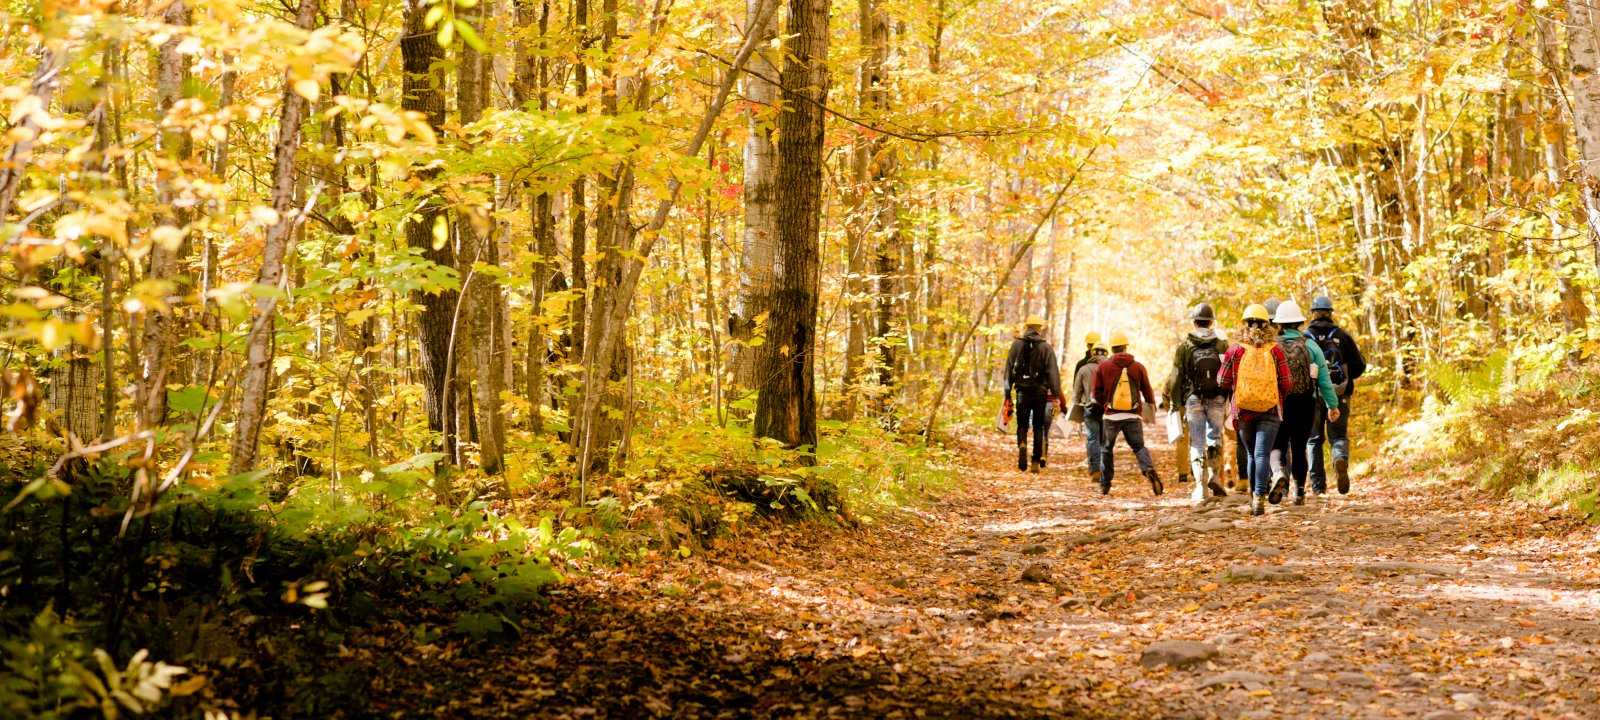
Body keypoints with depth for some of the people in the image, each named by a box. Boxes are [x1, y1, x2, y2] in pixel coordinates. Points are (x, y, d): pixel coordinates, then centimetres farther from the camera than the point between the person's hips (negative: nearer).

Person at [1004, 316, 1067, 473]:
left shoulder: (1017, 345, 1)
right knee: (1039, 427, 7)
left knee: (1022, 425, 8)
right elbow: (1052, 372, -5)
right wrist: (1056, 394, -1)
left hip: (1022, 391, 0)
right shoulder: (1046, 347, -2)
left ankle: (1022, 445, -23)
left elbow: (1009, 369, 2)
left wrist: (1007, 393, 7)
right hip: (1041, 392, 0)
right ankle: (1036, 462, 6)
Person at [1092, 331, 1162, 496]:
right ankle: (1149, 469, -22)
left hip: (1110, 416, 0)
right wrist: (1151, 404, 27)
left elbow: (1097, 392, 5)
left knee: (1106, 449, 14)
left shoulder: (1103, 367, -1)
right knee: (1139, 447, 7)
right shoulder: (1138, 367, 1)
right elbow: (1147, 391, 7)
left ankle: (1105, 485, 16)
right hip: (1133, 416, 0)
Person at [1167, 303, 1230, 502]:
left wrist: (1176, 405, 5)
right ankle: (1214, 475, 0)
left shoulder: (1184, 346, 0)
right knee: (1214, 439, 16)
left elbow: (1176, 378, -1)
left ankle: (1200, 486, -1)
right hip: (1217, 400, 1)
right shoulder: (1222, 345, 3)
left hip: (1194, 400, -1)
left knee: (1197, 443, 3)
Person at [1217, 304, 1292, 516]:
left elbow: (1222, 381, 3)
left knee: (1252, 455, 17)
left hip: (1243, 410, 1)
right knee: (1263, 454, -6)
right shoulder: (1275, 350, -2)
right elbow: (1286, 383, 0)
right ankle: (1259, 497, -22)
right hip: (1270, 411, -1)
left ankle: (1254, 495, 19)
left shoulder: (1235, 350, -2)